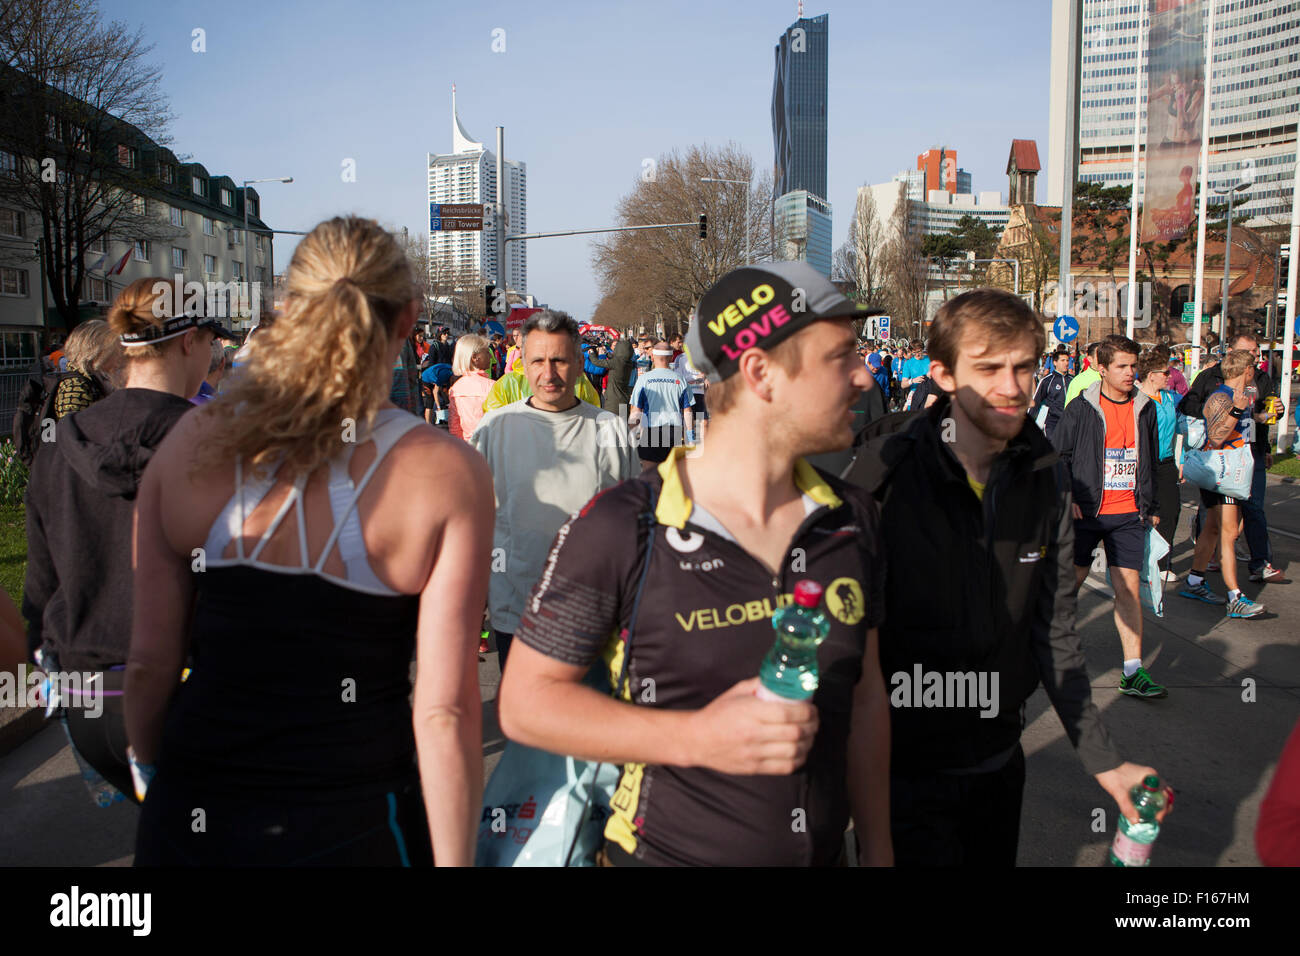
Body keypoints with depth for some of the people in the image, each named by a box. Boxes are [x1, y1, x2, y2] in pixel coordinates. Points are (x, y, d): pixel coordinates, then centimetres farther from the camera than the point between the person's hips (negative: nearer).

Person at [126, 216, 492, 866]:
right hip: (354, 825, -2)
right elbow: (444, 710, -15)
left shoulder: (188, 446, -5)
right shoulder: (446, 474, -15)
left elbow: (149, 661, 0)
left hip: (189, 818, 2)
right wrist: (454, 859, -4)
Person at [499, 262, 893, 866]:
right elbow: (526, 702, -15)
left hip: (825, 852, 5)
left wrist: (877, 849, 8)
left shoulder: (853, 520, -2)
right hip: (666, 853, -4)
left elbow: (865, 696, 6)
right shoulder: (621, 528, -20)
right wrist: (696, 737, -24)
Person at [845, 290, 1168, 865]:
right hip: (902, 768, -5)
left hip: (998, 759, 5)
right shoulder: (886, 472, -19)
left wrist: (1102, 759, 5)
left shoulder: (1046, 478, -2)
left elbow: (1052, 632, 5)